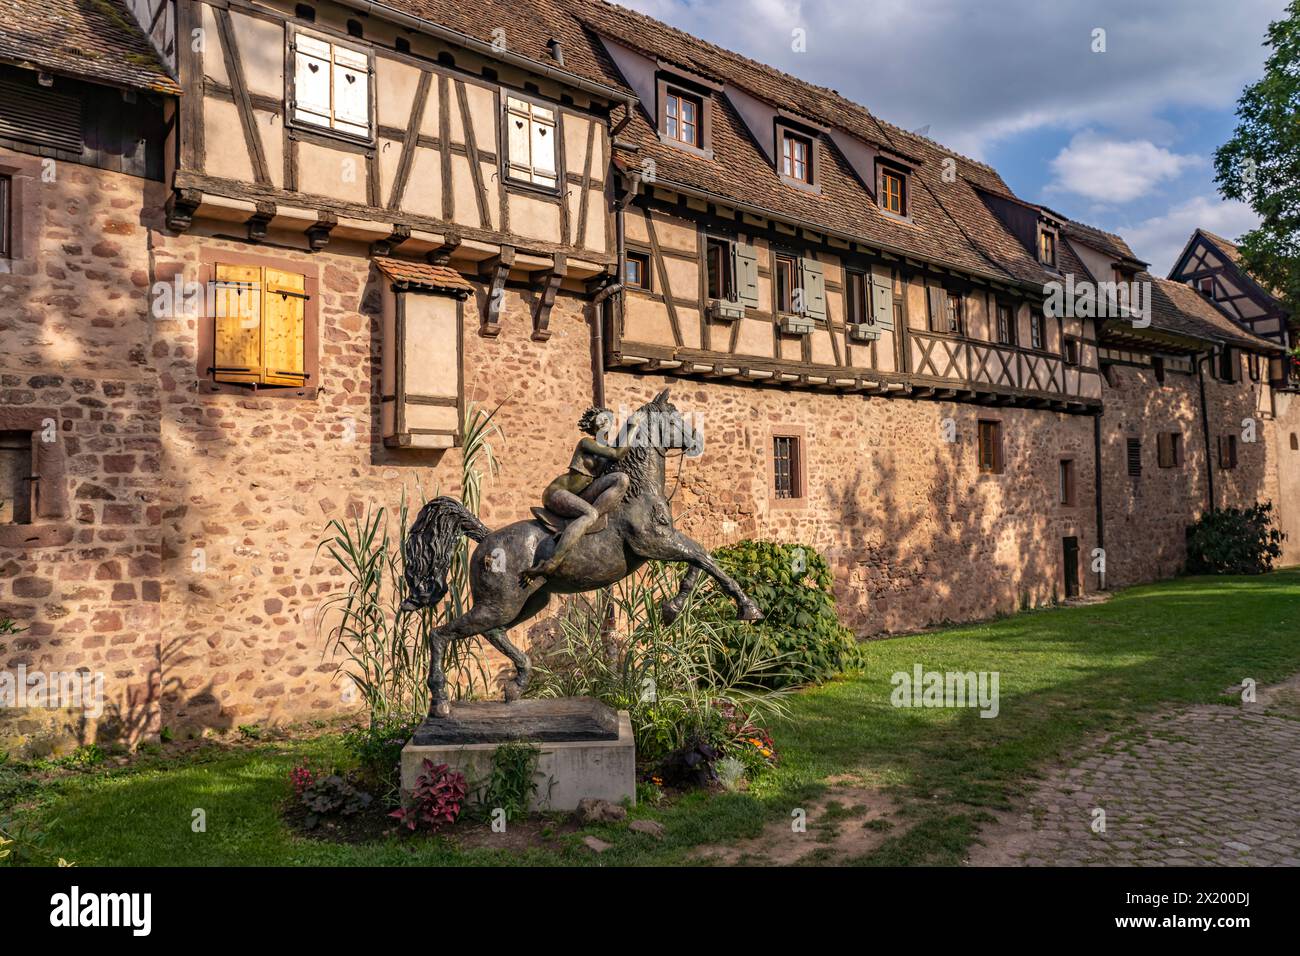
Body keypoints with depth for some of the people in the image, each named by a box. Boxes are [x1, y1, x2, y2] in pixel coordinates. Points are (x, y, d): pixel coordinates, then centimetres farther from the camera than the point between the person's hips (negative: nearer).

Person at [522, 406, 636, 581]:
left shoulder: (611, 446, 15)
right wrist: (634, 427, -9)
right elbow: (618, 454, -16)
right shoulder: (586, 443, -7)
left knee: (621, 478, -18)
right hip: (557, 492, -6)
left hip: (582, 496, 6)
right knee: (590, 513, -38)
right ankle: (552, 563, -45)